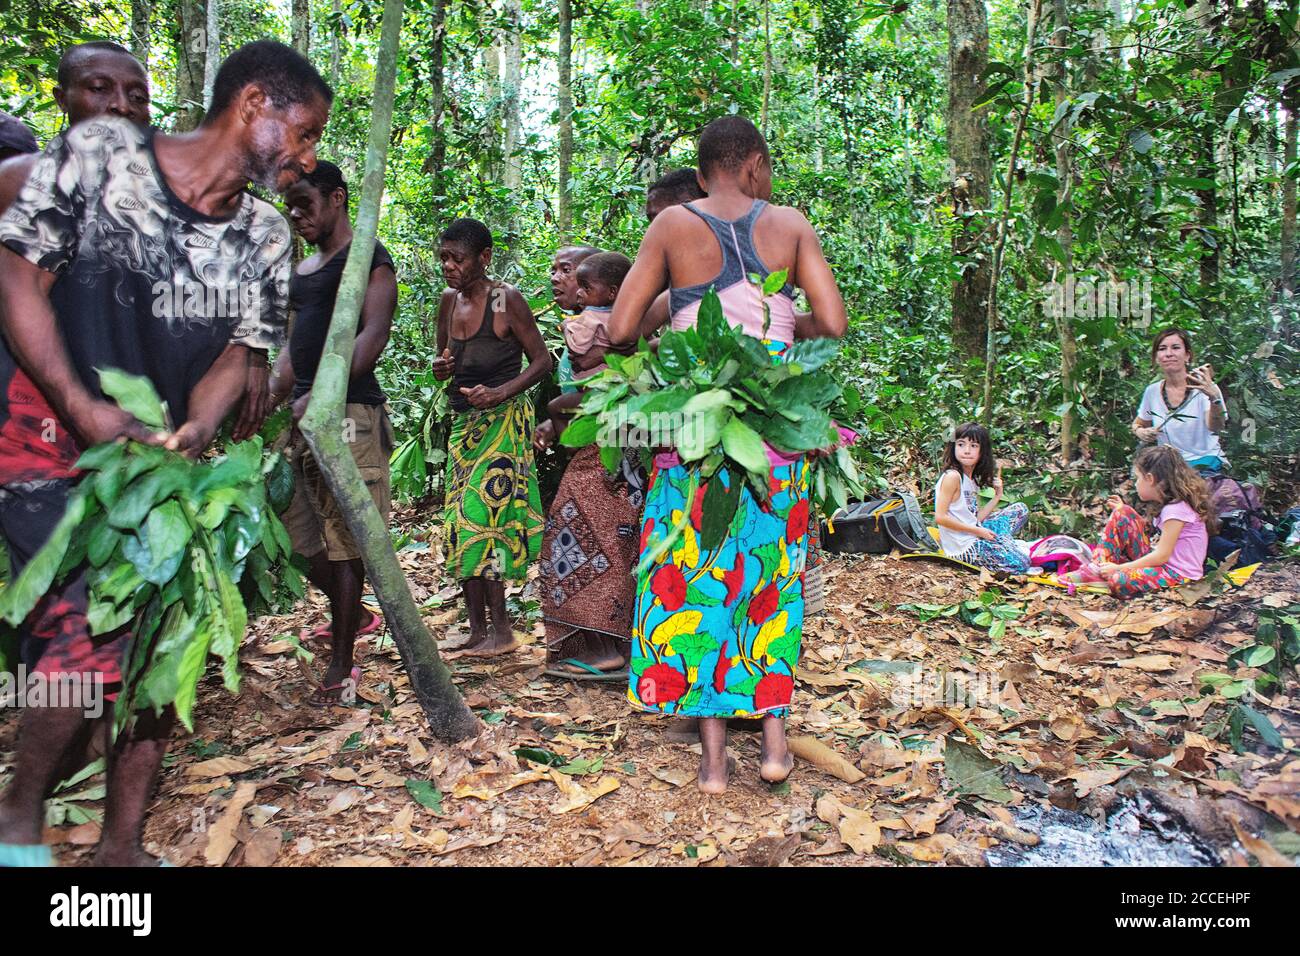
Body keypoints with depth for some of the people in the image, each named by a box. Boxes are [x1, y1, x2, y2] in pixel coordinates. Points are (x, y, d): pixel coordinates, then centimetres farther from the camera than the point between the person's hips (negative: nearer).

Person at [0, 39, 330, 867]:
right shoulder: (98, 152, -8)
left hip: (166, 456, 5)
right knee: (94, 635, -15)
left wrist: (192, 436, -16)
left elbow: (236, 355, 4)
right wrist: (81, 406, -18)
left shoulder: (266, 241, 2)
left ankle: (123, 845, 19)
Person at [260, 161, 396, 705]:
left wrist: (320, 396, -28)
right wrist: (266, 404, 14)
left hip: (348, 411, -9)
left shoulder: (367, 259, -3)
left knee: (341, 537, -7)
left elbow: (374, 334, -17)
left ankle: (341, 665, -1)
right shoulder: (302, 271, 23)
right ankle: (355, 615, 35)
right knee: (302, 533, 13)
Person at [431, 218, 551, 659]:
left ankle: (501, 631, 0)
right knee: (460, 524, 5)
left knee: (478, 518, -11)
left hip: (503, 420, -7)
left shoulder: (506, 299, -9)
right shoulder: (449, 301, 10)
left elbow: (542, 361, -8)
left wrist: (499, 392, -21)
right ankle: (478, 632, 13)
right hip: (464, 422, 7)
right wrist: (440, 368, -3)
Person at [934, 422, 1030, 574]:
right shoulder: (952, 476, -17)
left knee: (1020, 509, 17)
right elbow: (940, 517, -22)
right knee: (1021, 564, -18)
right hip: (962, 547, -9)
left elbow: (976, 518, 9)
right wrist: (977, 530, -16)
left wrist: (997, 497, 3)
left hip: (974, 536, 9)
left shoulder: (973, 478, 10)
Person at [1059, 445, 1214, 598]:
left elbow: (1162, 556, -21)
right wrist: (1124, 510, 13)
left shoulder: (1177, 510, -19)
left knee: (1119, 581, -36)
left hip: (1179, 574, -9)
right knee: (1121, 514, 1)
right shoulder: (1169, 503, 11)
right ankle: (1097, 568, -5)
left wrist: (1119, 568, -18)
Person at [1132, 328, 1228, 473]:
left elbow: (1216, 427, -25)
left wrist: (1214, 398, -44)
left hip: (1205, 462, -3)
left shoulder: (1203, 387, -9)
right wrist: (1140, 432, -2)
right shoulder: (1152, 391, 4)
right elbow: (1138, 424, 22)